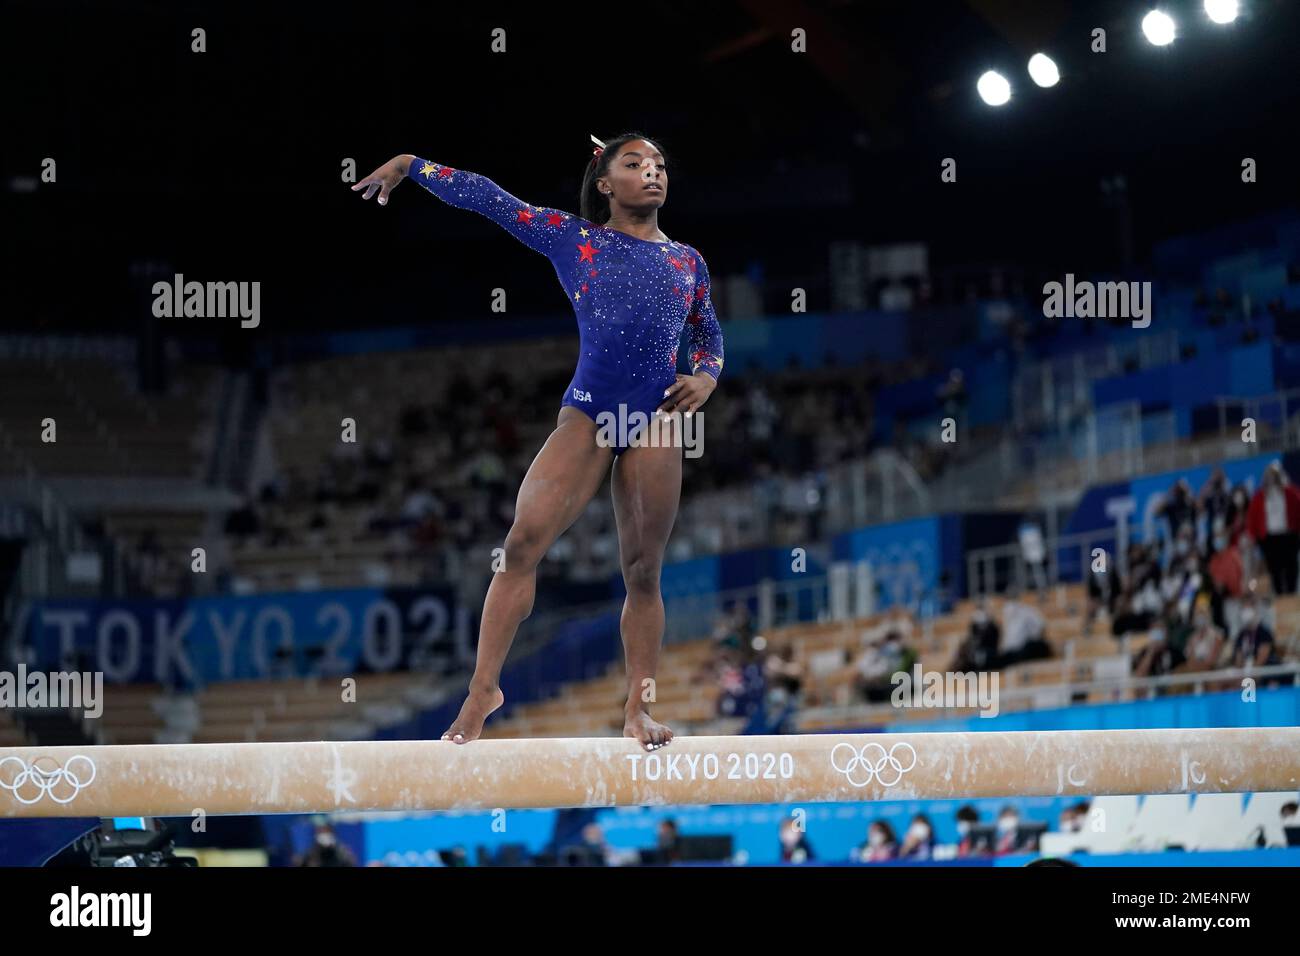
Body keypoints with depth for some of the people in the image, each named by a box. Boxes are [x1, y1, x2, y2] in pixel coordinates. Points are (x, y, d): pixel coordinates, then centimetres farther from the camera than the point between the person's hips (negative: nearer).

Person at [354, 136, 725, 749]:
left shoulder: (688, 261, 16)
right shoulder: (572, 237, 10)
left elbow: (709, 335, 24)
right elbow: (486, 197, 11)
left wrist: (706, 377, 3)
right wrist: (410, 165, 10)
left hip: (654, 422, 2)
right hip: (587, 415, -2)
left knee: (644, 570, 0)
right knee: (523, 543, -13)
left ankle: (637, 708, 5)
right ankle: (484, 687, -8)